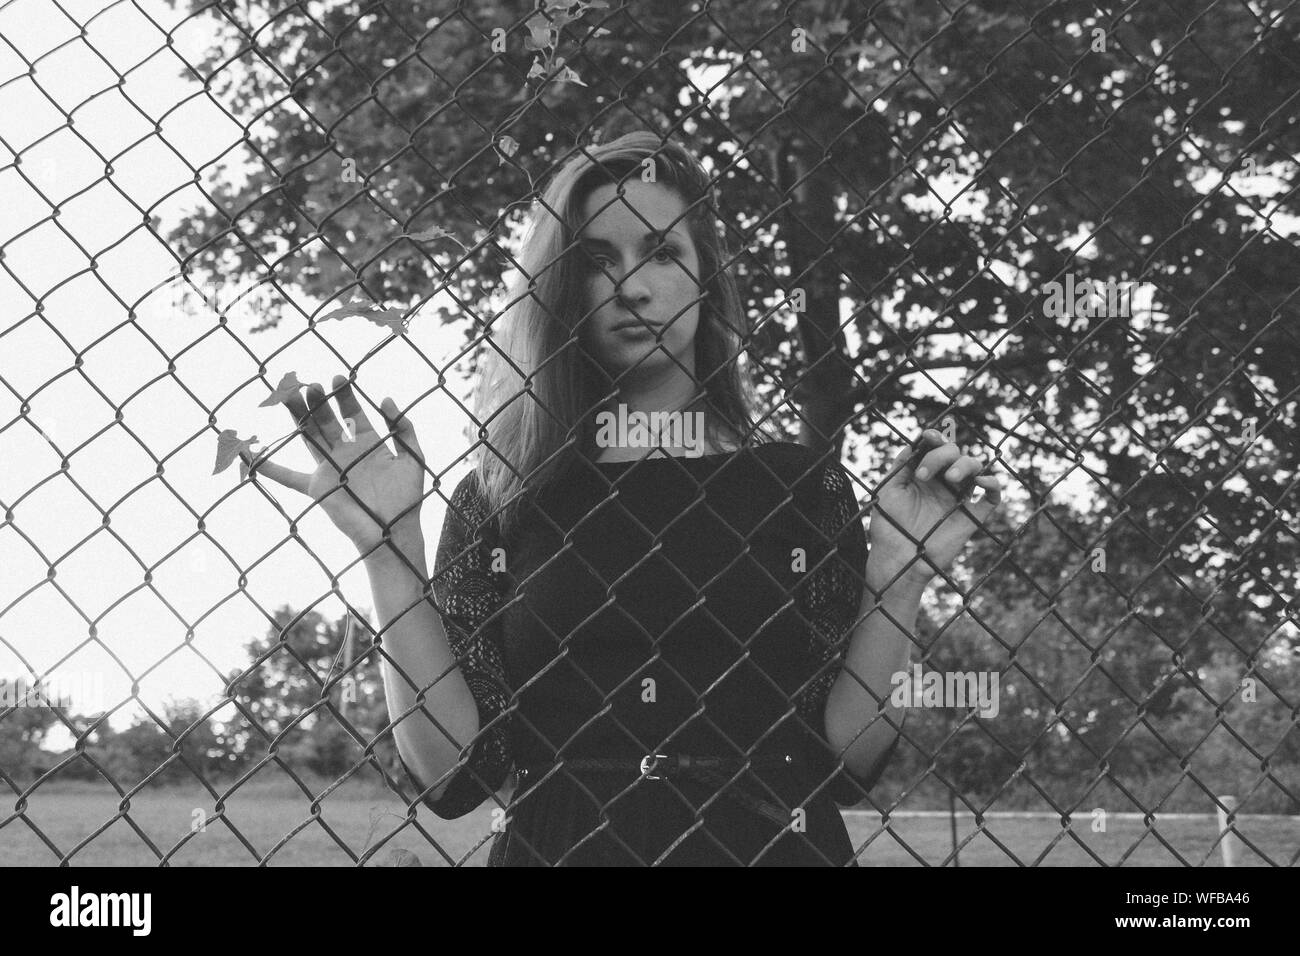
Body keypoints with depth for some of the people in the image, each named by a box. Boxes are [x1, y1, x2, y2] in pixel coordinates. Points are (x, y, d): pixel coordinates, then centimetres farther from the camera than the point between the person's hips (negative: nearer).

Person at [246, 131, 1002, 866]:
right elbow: (451, 772, -8)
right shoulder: (498, 499, 0)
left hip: (768, 847, 0)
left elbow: (846, 759, -3)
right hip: (555, 846, 0)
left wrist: (899, 578, -14)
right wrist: (391, 548, -13)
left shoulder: (804, 488, 0)